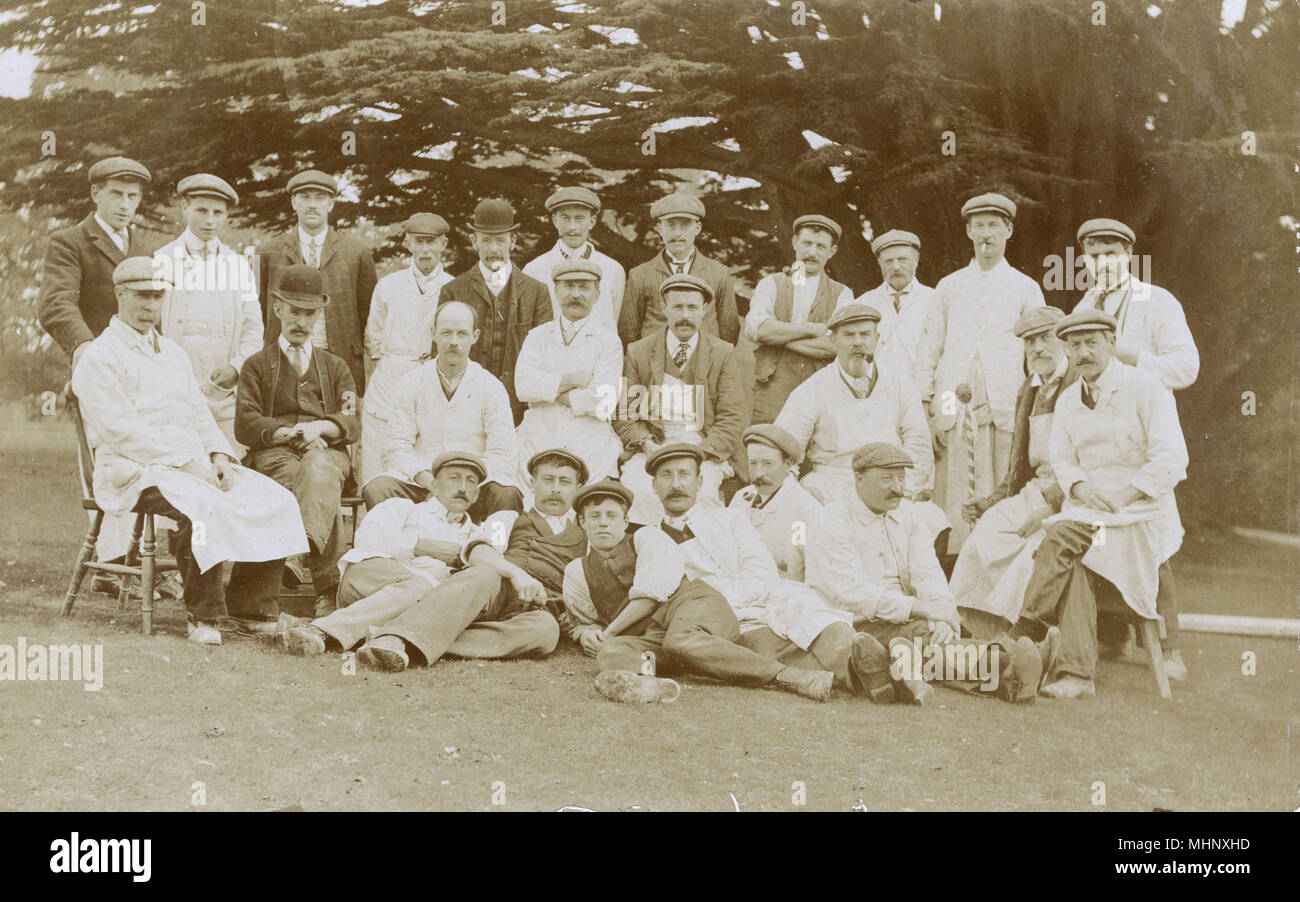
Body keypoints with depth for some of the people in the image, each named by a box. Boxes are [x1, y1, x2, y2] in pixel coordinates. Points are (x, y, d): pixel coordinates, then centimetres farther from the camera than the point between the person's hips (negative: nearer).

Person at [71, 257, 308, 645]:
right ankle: (205, 615, -24)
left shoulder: (173, 353, 23)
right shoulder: (100, 357, -3)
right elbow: (122, 431, -13)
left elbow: (199, 414, 21)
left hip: (195, 466, 8)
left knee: (274, 500, -11)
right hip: (135, 471, -7)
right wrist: (185, 462, -18)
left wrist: (218, 456, 0)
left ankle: (250, 606, -8)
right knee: (202, 505, -37)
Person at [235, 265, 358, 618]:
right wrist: (291, 433, -9)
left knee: (317, 471, -40)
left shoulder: (335, 367, 28)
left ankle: (309, 545, -64)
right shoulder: (257, 366, 22)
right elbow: (245, 426, 7)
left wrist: (317, 427, -11)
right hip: (274, 455, -1)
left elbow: (351, 423, 11)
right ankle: (330, 586, -49)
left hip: (328, 454, 1)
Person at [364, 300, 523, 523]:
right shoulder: (410, 385, 7)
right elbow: (397, 450, -1)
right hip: (421, 484, 0)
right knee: (377, 489, -28)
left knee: (507, 494, -32)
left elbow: (503, 455, -3)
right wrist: (427, 479, -21)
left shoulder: (491, 388, 6)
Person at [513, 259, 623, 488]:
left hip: (591, 454, -2)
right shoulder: (538, 336, 14)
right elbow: (523, 386, -3)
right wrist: (571, 379, -9)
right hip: (537, 446, 2)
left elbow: (603, 404, -9)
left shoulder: (608, 341, 5)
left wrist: (548, 389, -4)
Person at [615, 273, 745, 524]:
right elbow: (624, 415, 8)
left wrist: (699, 453, -12)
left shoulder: (723, 354, 10)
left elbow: (731, 419, 4)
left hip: (705, 450, 0)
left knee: (702, 494, -32)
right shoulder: (638, 353, 12)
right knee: (639, 493, -31)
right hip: (649, 449, 0)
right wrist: (649, 446, -12)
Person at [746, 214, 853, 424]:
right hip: (771, 394, 0)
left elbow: (837, 345, -5)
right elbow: (754, 328, -5)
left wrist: (780, 335, -5)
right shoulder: (771, 284, 15)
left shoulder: (842, 295, 14)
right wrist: (812, 329, -5)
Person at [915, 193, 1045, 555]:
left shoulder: (1026, 288, 13)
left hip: (1004, 412, -1)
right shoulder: (948, 287, 17)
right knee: (953, 505, -5)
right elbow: (928, 352, 15)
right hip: (953, 412, 1)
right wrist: (929, 411, 4)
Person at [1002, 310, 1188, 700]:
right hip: (1085, 510, 4)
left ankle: (1024, 634, -30)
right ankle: (1077, 673, -35)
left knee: (1064, 535, -32)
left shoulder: (1145, 386, -3)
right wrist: (1081, 487, -11)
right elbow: (1060, 458, 12)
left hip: (1144, 512, -4)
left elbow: (1171, 461, -10)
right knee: (1071, 559, -30)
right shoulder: (1068, 400, 16)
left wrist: (1121, 498, -17)